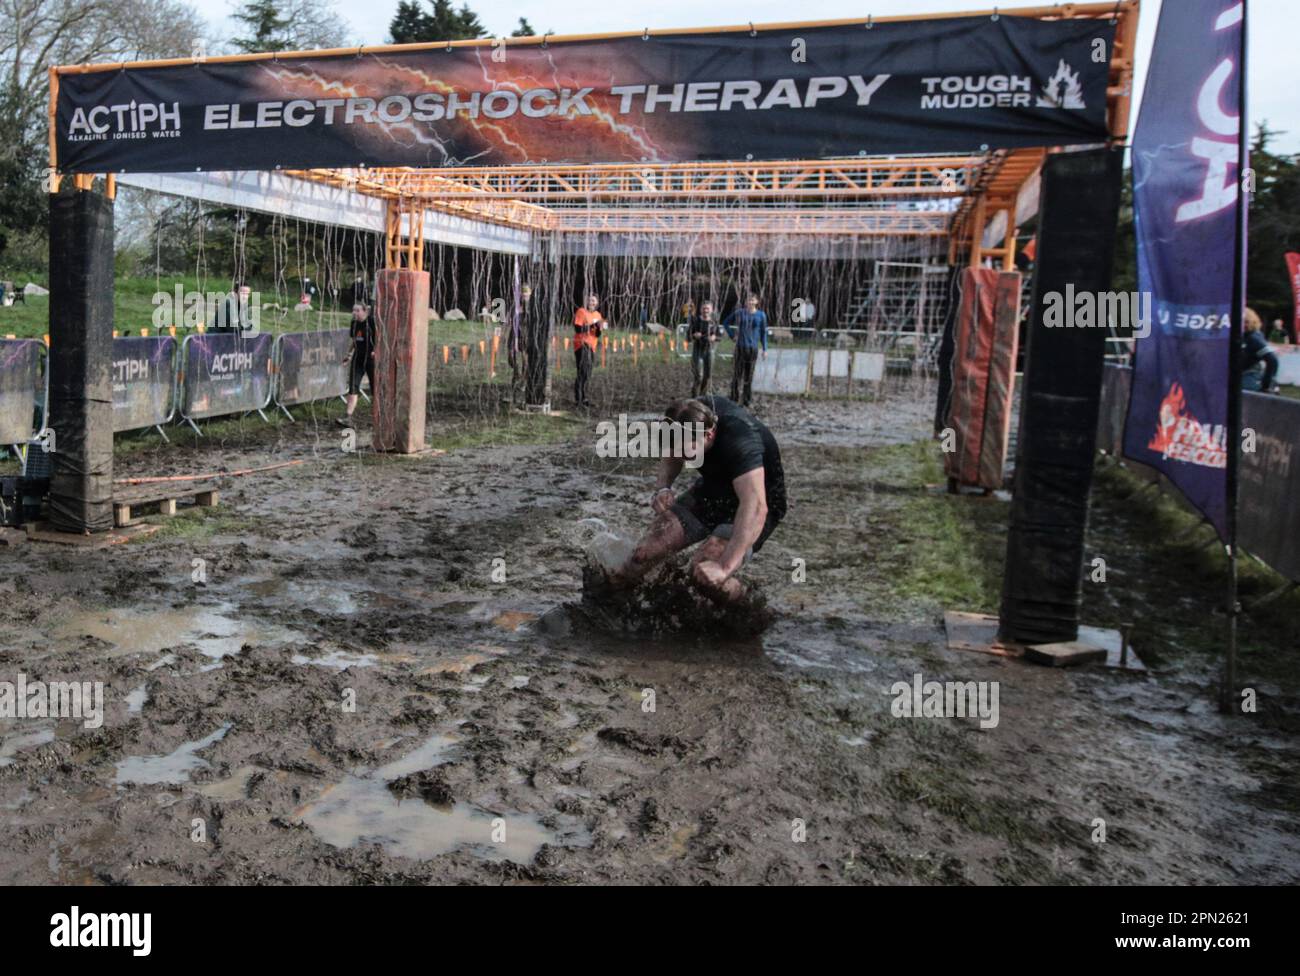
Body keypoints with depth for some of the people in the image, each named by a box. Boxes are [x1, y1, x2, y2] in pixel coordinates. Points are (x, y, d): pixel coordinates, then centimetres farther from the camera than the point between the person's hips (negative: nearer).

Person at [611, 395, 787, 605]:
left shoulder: (739, 440, -36)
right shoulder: (695, 413, -15)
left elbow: (755, 508, -46)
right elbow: (671, 457, 7)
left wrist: (725, 567, -49)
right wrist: (662, 487, -13)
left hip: (749, 507, -6)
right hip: (711, 491, 6)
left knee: (706, 573, -29)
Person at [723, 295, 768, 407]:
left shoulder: (761, 315, 1)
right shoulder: (739, 313, 1)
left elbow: (763, 333, 5)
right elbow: (726, 322, 14)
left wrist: (765, 349, 2)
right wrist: (732, 335, 5)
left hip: (753, 348, 0)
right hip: (740, 347, 0)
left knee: (749, 375, 7)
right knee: (737, 374, -2)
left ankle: (746, 399, 17)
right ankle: (736, 400, 3)